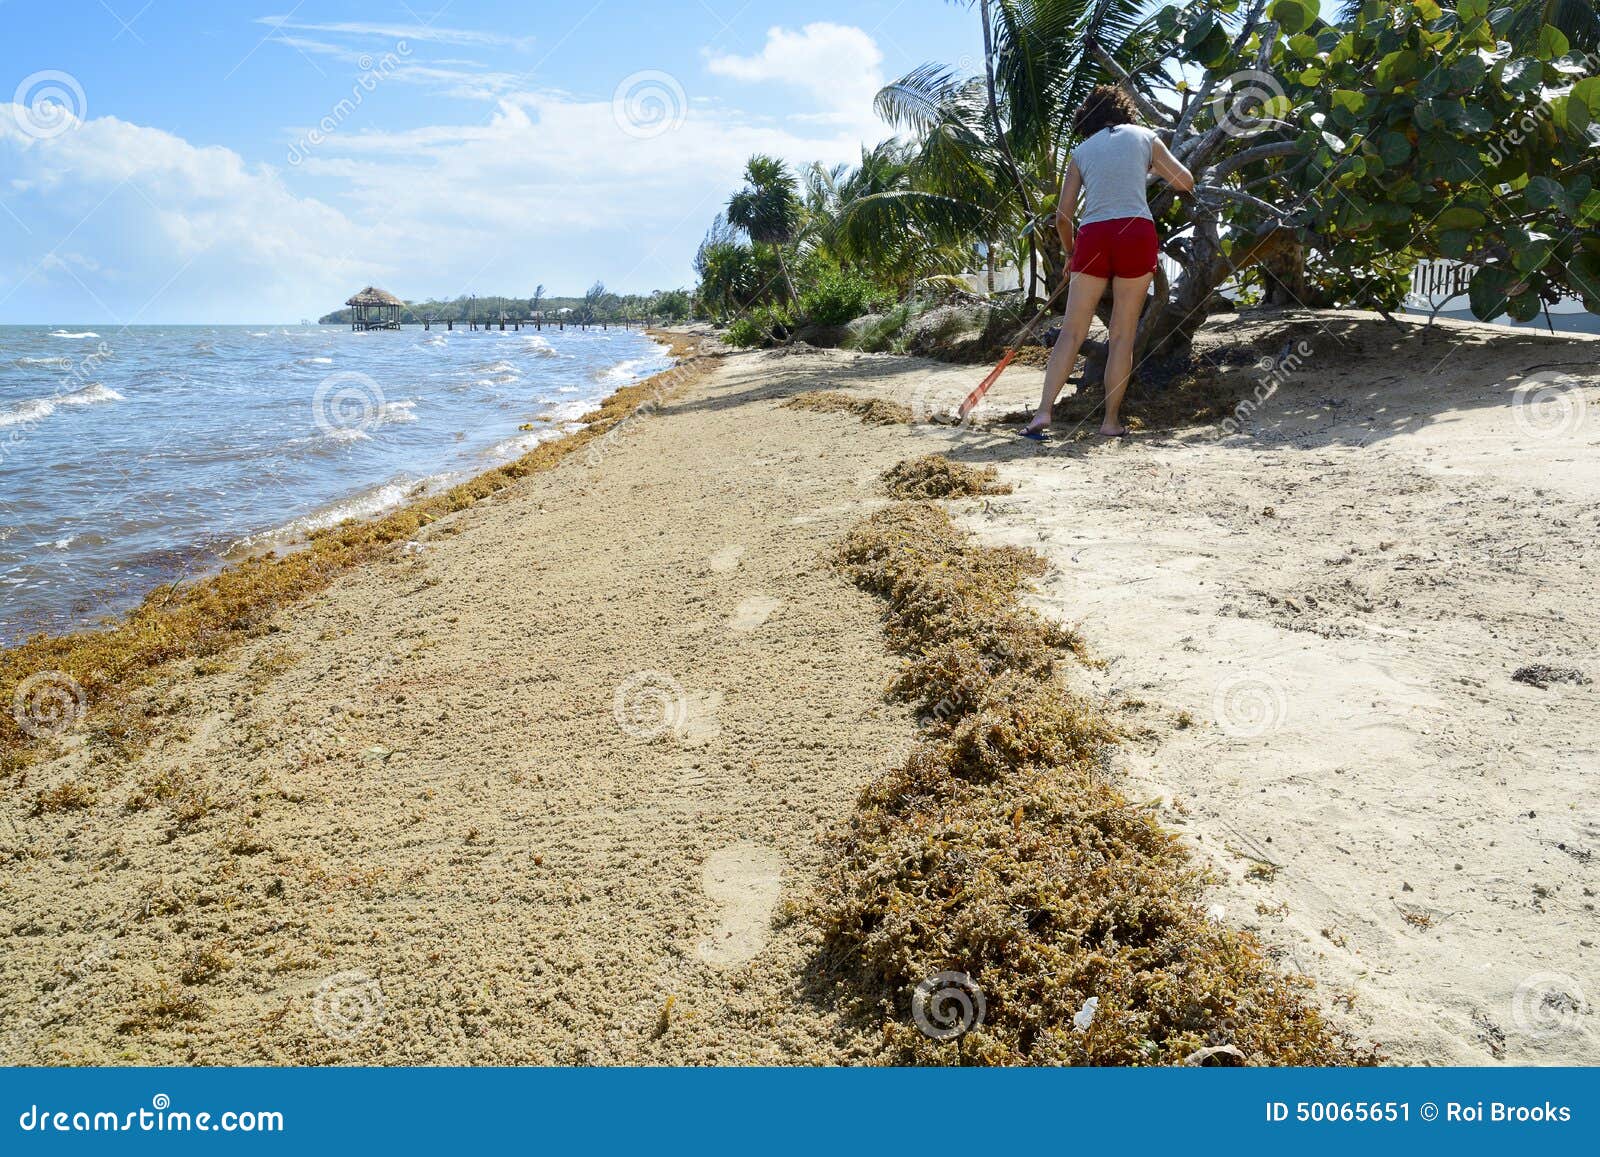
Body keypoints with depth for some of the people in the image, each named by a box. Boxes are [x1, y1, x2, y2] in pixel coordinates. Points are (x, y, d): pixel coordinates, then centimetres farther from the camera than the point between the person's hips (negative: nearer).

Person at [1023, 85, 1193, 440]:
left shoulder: (1081, 151, 17)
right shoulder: (1143, 136, 15)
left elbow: (1063, 216, 12)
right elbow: (1186, 183, 19)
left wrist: (1071, 254, 28)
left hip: (1092, 237, 1)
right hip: (1136, 233, -1)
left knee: (1072, 332, 2)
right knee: (1123, 336, 4)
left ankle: (1044, 411, -11)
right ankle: (1111, 421, 4)